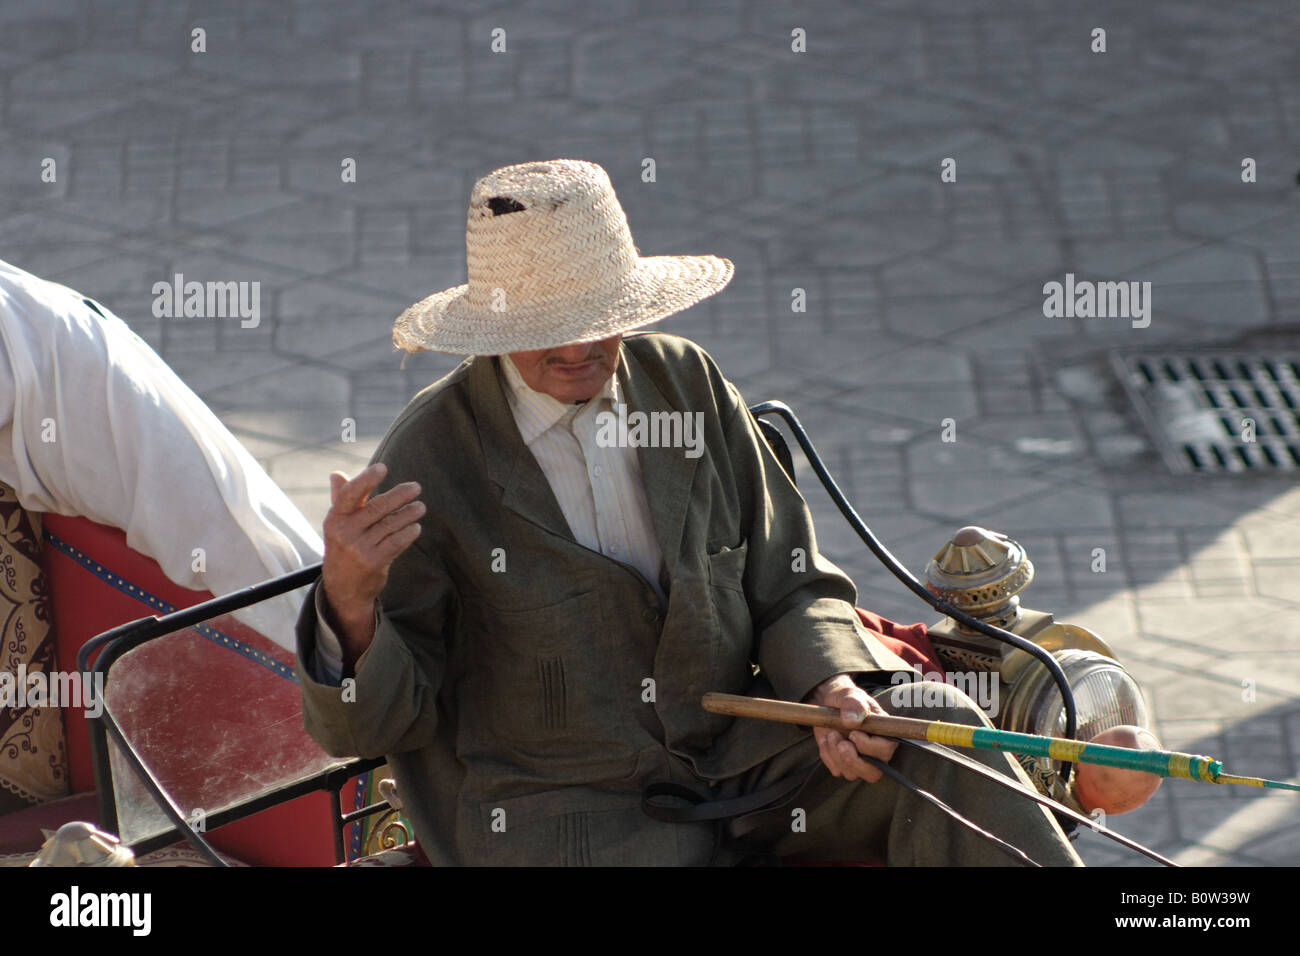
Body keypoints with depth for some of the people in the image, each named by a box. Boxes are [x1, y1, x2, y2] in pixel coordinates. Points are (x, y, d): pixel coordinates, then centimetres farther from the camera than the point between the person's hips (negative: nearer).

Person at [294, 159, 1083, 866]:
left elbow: (788, 585, 8)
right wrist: (351, 603, -30)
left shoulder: (687, 383, 3)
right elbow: (370, 724, -8)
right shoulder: (428, 461, -10)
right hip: (559, 814, -4)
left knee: (940, 733, -17)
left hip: (736, 756, 5)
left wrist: (832, 690, -15)